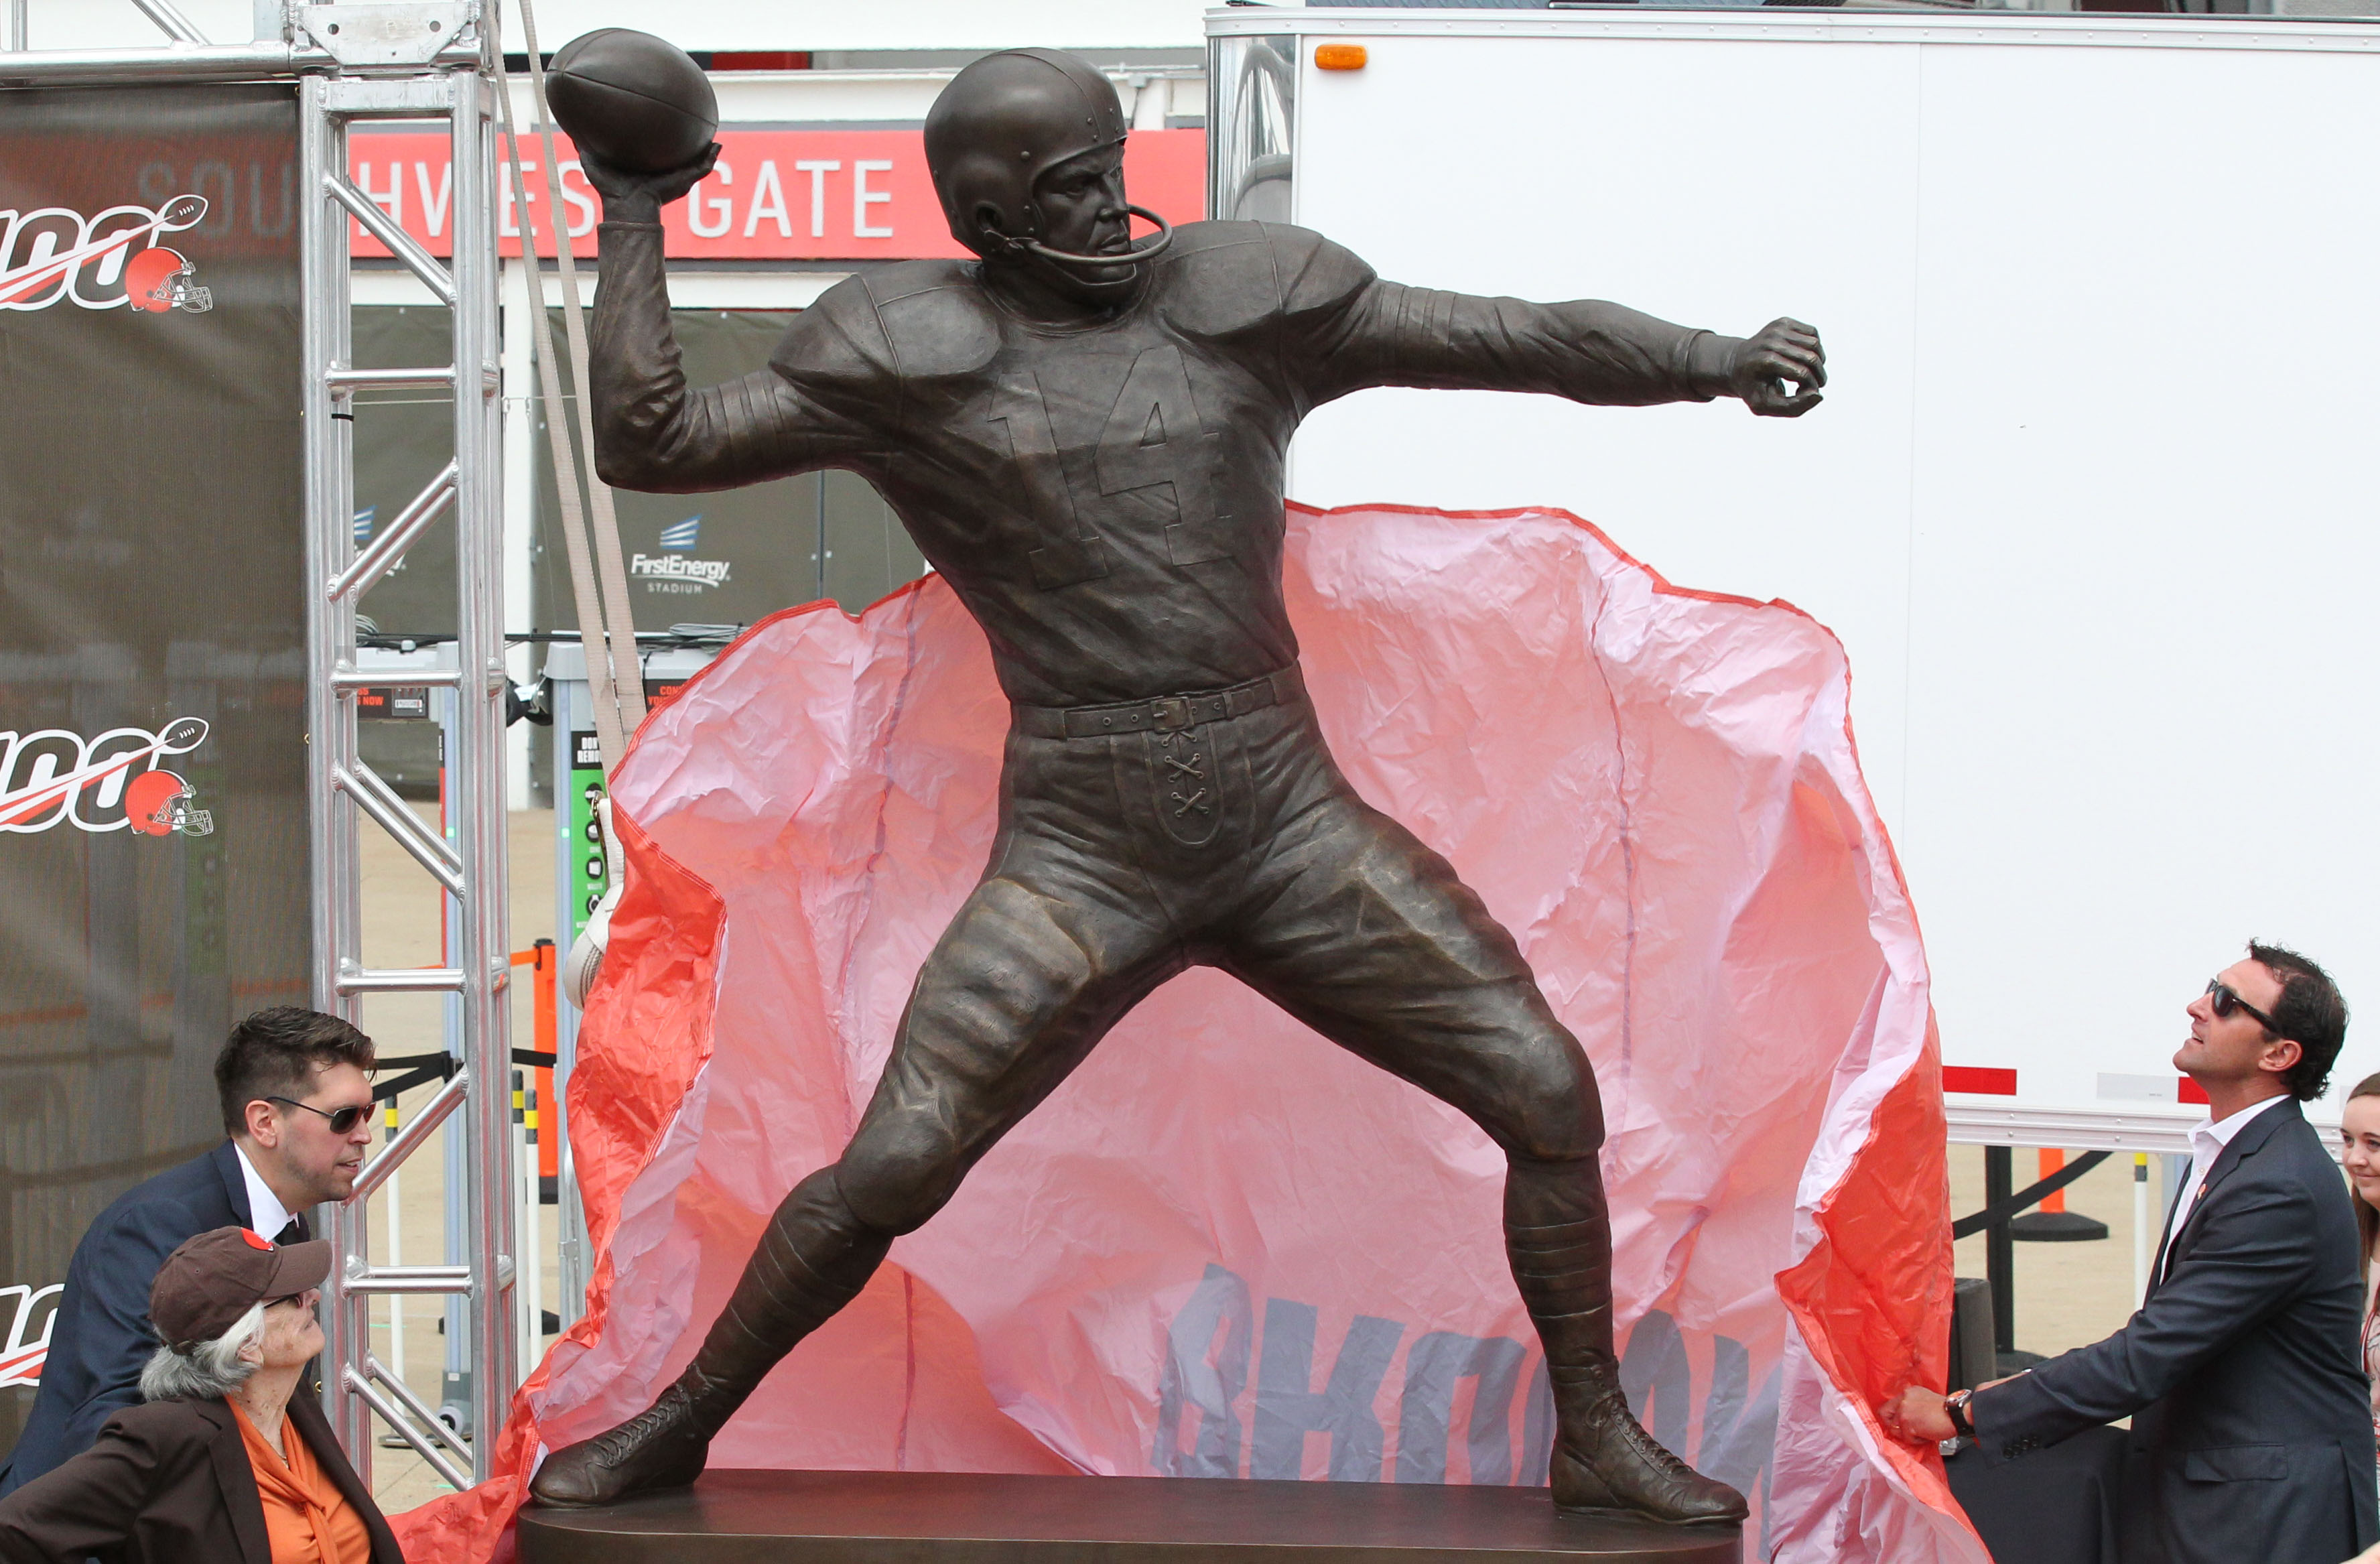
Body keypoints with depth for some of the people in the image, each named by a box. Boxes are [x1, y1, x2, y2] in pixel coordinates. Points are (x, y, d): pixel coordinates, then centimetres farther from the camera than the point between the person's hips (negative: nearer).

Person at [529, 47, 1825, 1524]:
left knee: (1550, 1094, -2)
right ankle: (676, 1426, 12)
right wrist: (633, 226, -3)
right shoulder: (915, 359, -1)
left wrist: (1712, 358, -9)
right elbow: (651, 442, 0)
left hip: (1295, 827, 3)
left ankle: (1598, 1436, 15)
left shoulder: (1237, 304, 4)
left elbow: (1515, 337, 2)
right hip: (1078, 857, -3)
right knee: (891, 1168, -10)